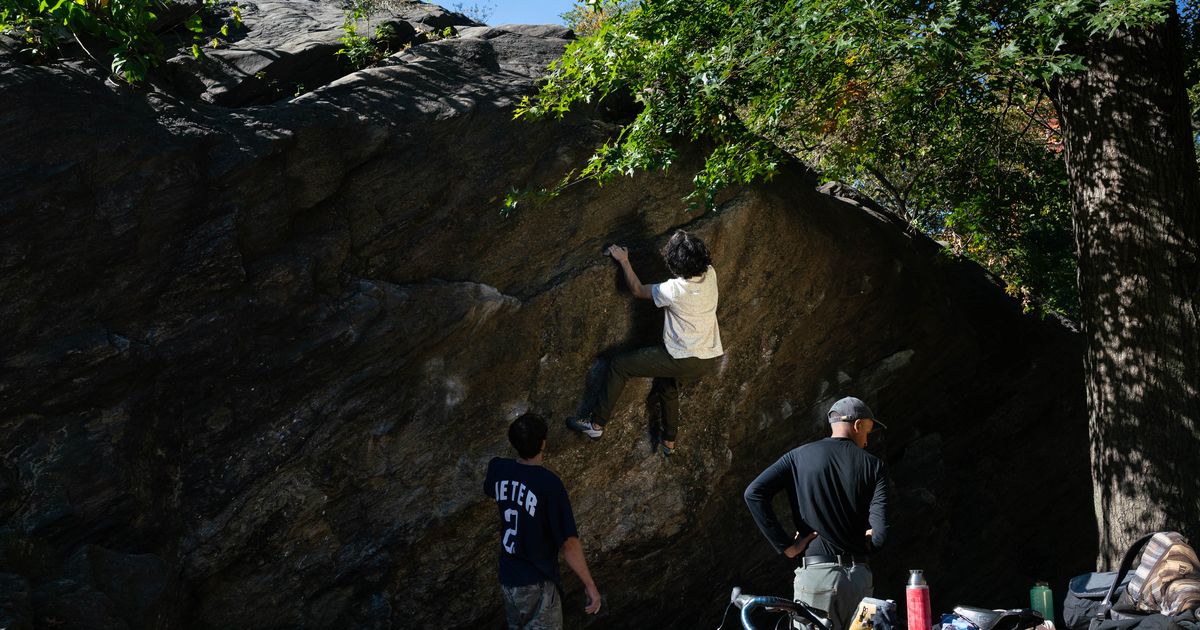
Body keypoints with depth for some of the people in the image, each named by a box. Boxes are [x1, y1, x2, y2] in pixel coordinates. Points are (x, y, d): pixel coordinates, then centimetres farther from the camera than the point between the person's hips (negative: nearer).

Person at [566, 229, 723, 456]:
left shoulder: (674, 290, -25)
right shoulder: (710, 274, -9)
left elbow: (638, 290, -4)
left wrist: (624, 261, 6)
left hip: (685, 361, -7)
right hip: (712, 359, 7)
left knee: (619, 365, 6)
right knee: (667, 382, 36)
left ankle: (597, 423, 13)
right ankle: (669, 440, 49)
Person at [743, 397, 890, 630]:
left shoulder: (799, 456, 5)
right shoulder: (873, 465, 3)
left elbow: (754, 493, -8)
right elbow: (879, 532, -9)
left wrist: (786, 546, -4)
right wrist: (861, 544, 13)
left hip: (816, 574, -1)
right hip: (859, 576, 1)